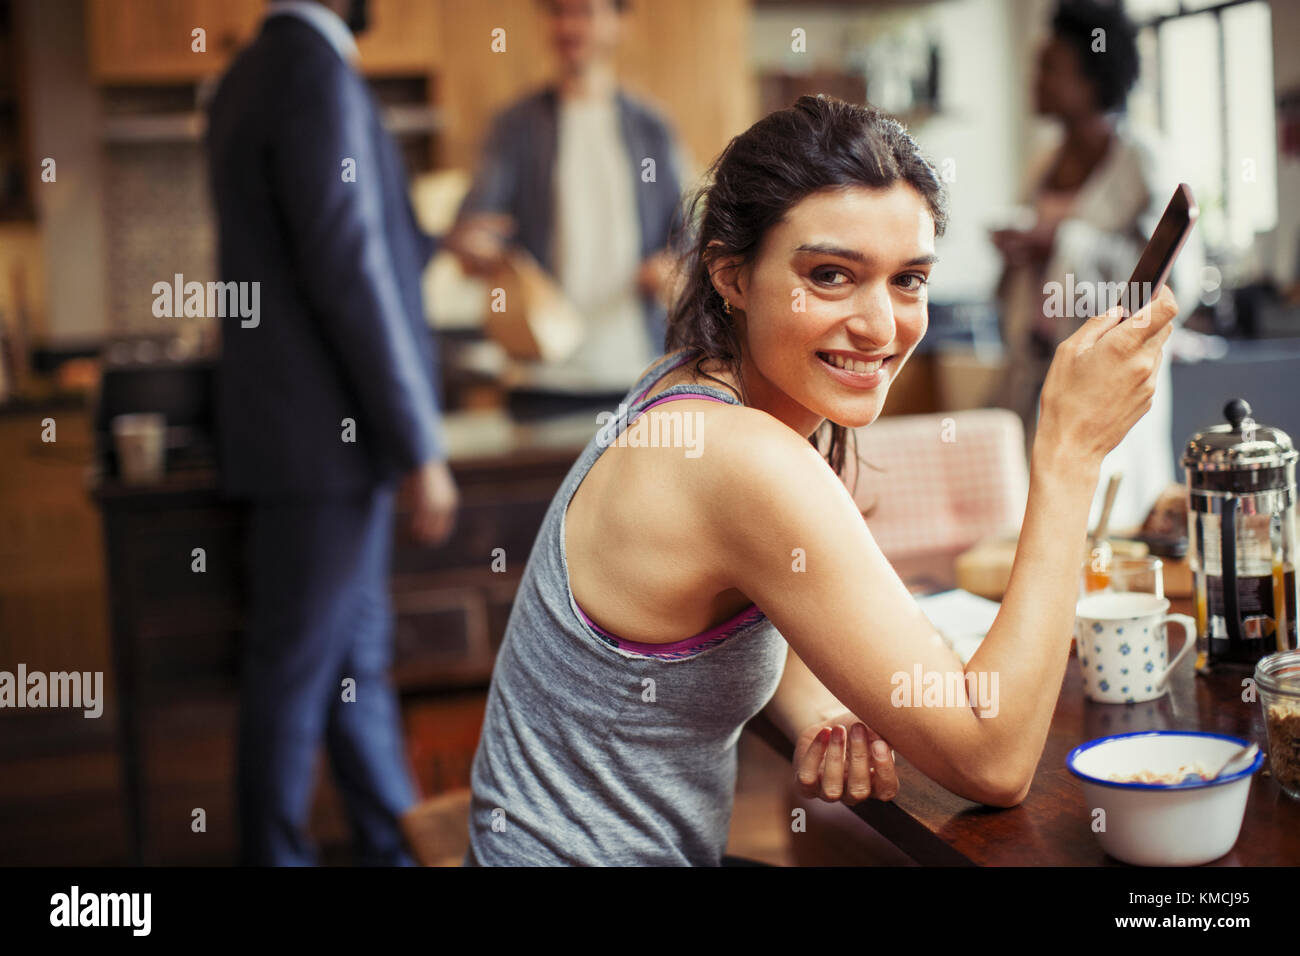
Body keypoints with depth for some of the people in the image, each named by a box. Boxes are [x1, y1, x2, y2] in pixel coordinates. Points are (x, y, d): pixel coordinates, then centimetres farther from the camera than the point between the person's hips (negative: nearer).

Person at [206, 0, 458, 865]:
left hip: (318, 432, 10)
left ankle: (400, 848, 26)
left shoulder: (253, 73, 14)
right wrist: (420, 448, -16)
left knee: (359, 659, 15)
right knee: (301, 667, 3)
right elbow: (349, 275, -20)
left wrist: (439, 243, 36)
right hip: (327, 437, -10)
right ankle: (278, 850, 17)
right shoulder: (318, 72, -15)